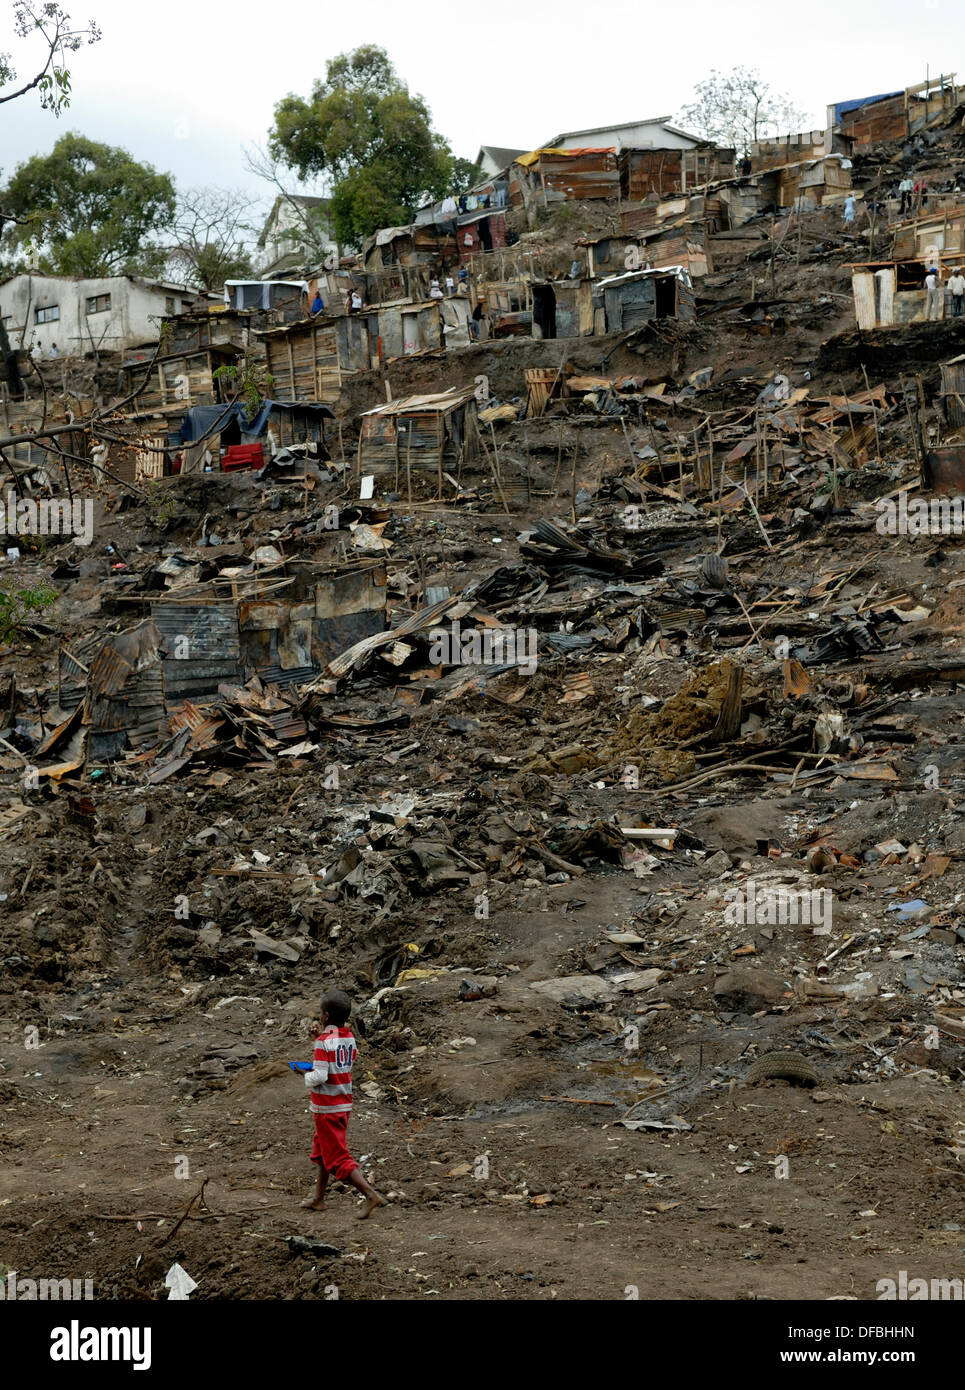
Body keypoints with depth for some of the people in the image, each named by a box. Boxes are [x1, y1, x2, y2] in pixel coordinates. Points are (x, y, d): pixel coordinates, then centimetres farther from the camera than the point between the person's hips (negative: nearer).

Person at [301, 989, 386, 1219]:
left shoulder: (324, 1041, -20)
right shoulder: (349, 1038, 3)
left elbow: (319, 1077, -24)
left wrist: (307, 1075, -4)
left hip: (327, 1108, -8)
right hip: (344, 1103, 8)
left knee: (336, 1157, -3)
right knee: (322, 1152, 23)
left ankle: (371, 1195, -12)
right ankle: (318, 1199, 31)